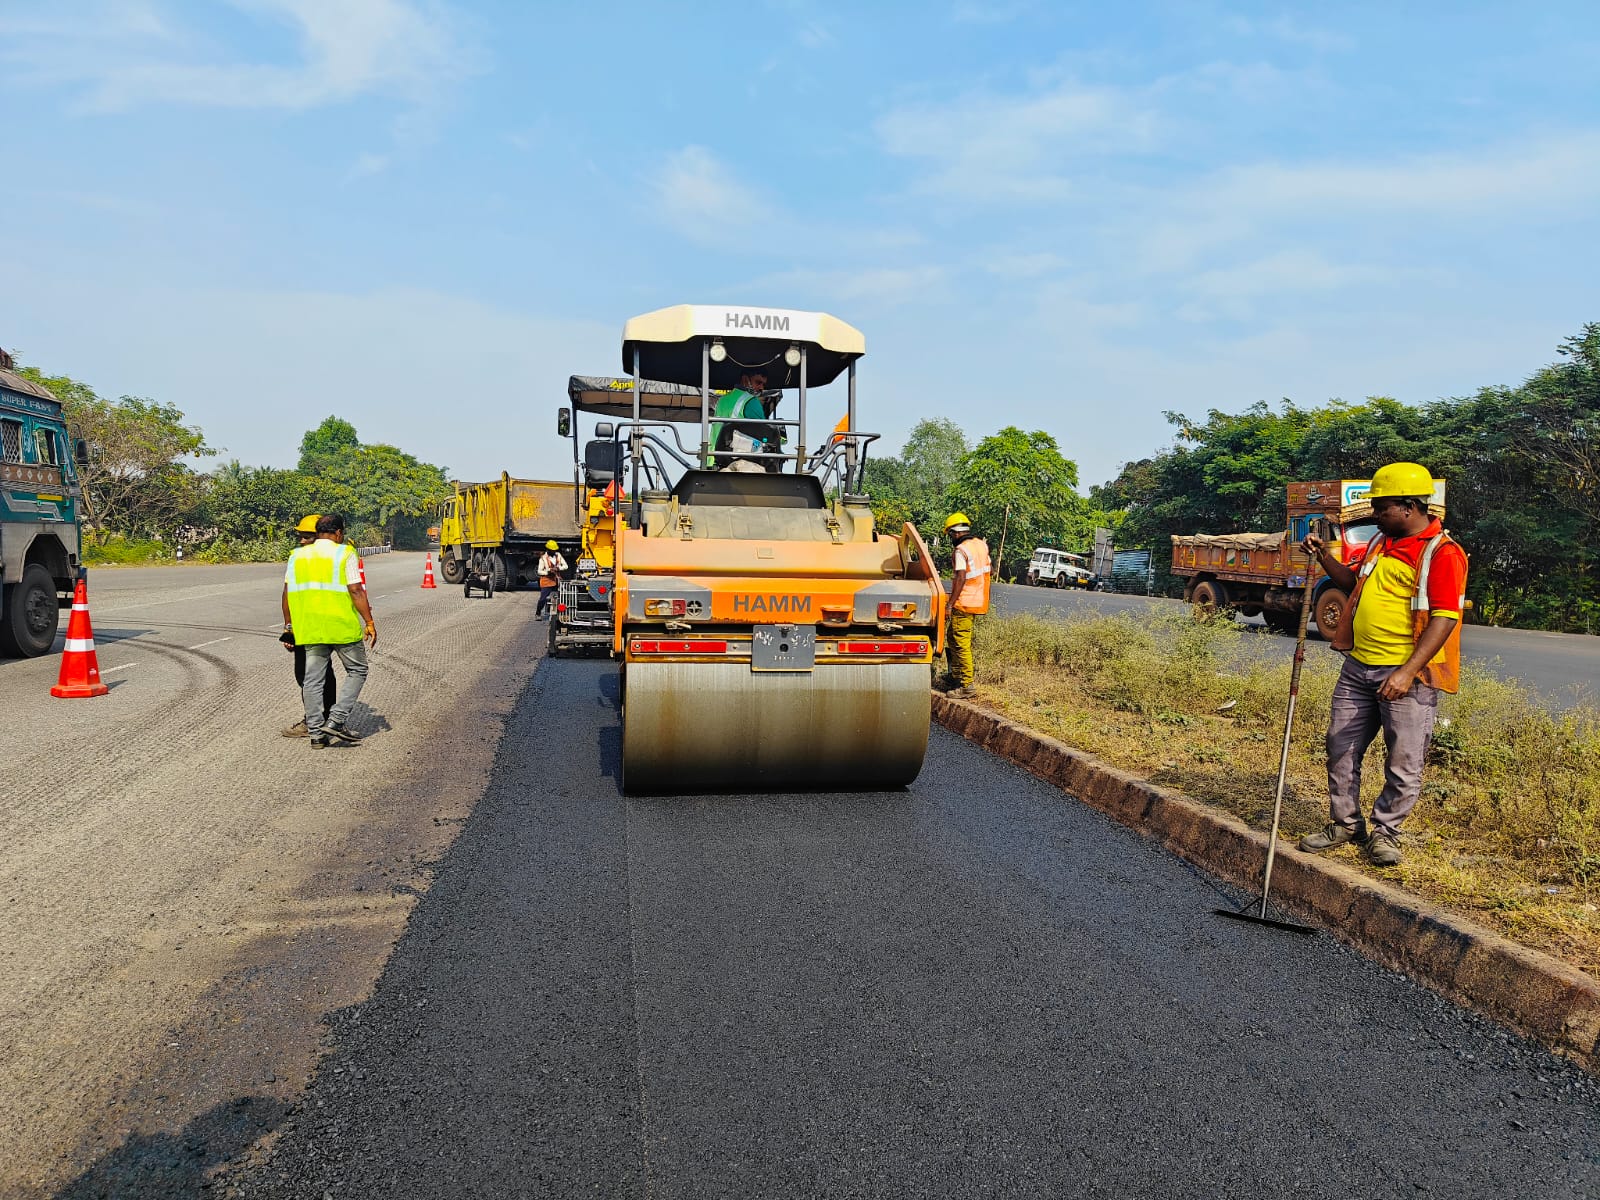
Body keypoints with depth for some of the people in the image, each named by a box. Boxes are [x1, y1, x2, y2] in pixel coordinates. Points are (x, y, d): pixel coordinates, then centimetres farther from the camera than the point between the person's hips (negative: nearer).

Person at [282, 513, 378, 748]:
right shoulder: (344, 554, -4)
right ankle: (336, 721, -1)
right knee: (357, 671, 10)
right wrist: (369, 623, -7)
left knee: (312, 679, 9)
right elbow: (356, 591, -11)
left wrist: (288, 625, 19)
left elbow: (287, 593, 11)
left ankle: (316, 733, 11)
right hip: (342, 627, -5)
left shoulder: (297, 556, 11)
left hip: (309, 629, 5)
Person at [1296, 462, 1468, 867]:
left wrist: (1408, 672, -25)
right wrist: (1324, 557, 10)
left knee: (1404, 762, 2)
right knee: (1341, 748, 12)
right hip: (1358, 667, 8)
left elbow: (1445, 618, -18)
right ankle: (1345, 823, 26)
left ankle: (1385, 831, 19)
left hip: (1406, 675, -7)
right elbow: (1353, 583, 28)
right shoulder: (1381, 542, 13)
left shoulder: (1443, 553, -12)